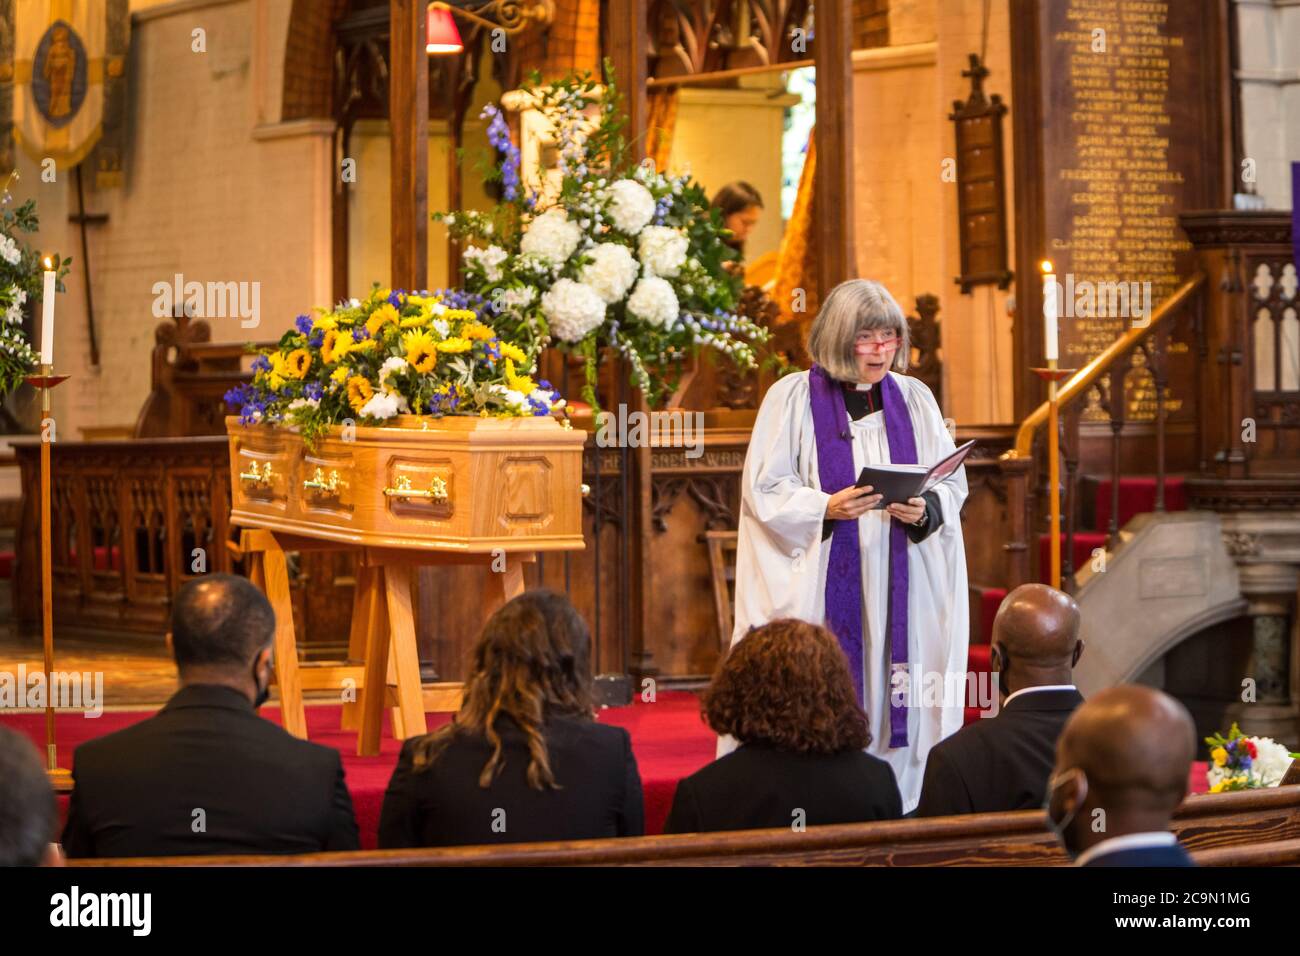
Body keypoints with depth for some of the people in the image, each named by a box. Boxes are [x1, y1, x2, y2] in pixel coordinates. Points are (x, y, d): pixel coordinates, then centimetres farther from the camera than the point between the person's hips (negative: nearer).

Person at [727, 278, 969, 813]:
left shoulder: (914, 398, 11)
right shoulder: (793, 397, 0)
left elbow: (953, 483, 11)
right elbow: (764, 489, -4)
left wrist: (925, 510, -11)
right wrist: (827, 509, -19)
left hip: (901, 585, 3)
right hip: (818, 583, -3)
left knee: (895, 702, 0)